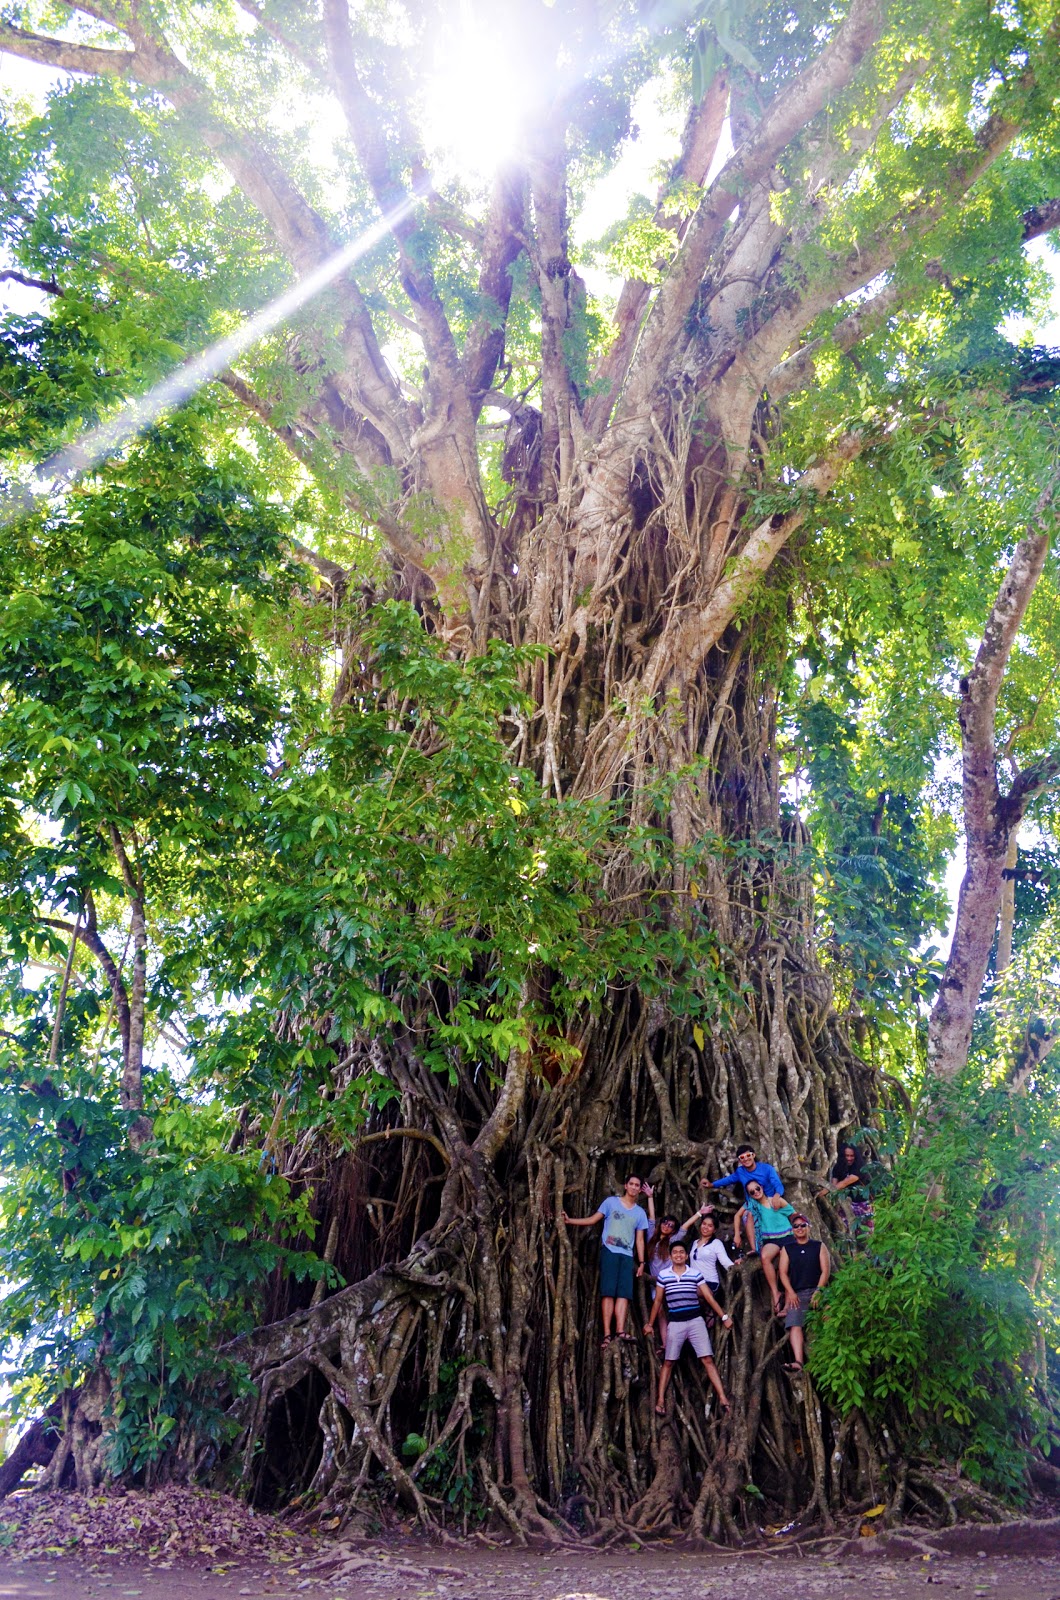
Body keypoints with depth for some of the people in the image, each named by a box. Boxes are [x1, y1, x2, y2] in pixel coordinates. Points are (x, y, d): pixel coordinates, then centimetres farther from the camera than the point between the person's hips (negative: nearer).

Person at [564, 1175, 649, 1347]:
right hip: (610, 1251, -3)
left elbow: (640, 1240, 15)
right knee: (608, 1292, -10)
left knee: (624, 1293, -8)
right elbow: (593, 1219, 5)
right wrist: (569, 1220, -6)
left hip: (627, 1256, 3)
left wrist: (641, 1262, 7)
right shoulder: (611, 1202, 7)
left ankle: (620, 1330, -16)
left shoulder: (640, 1213, 16)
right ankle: (607, 1334, -12)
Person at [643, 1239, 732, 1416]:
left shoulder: (696, 1274, 0)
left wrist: (724, 1316, -6)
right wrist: (650, 1323, 14)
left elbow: (709, 1298, 2)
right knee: (668, 1362, 4)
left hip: (696, 1321, 0)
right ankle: (660, 1401, 9)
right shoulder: (663, 1275, 2)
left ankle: (722, 1398, -8)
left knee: (708, 1359, -7)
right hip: (675, 1323, 1)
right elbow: (658, 1301, 11)